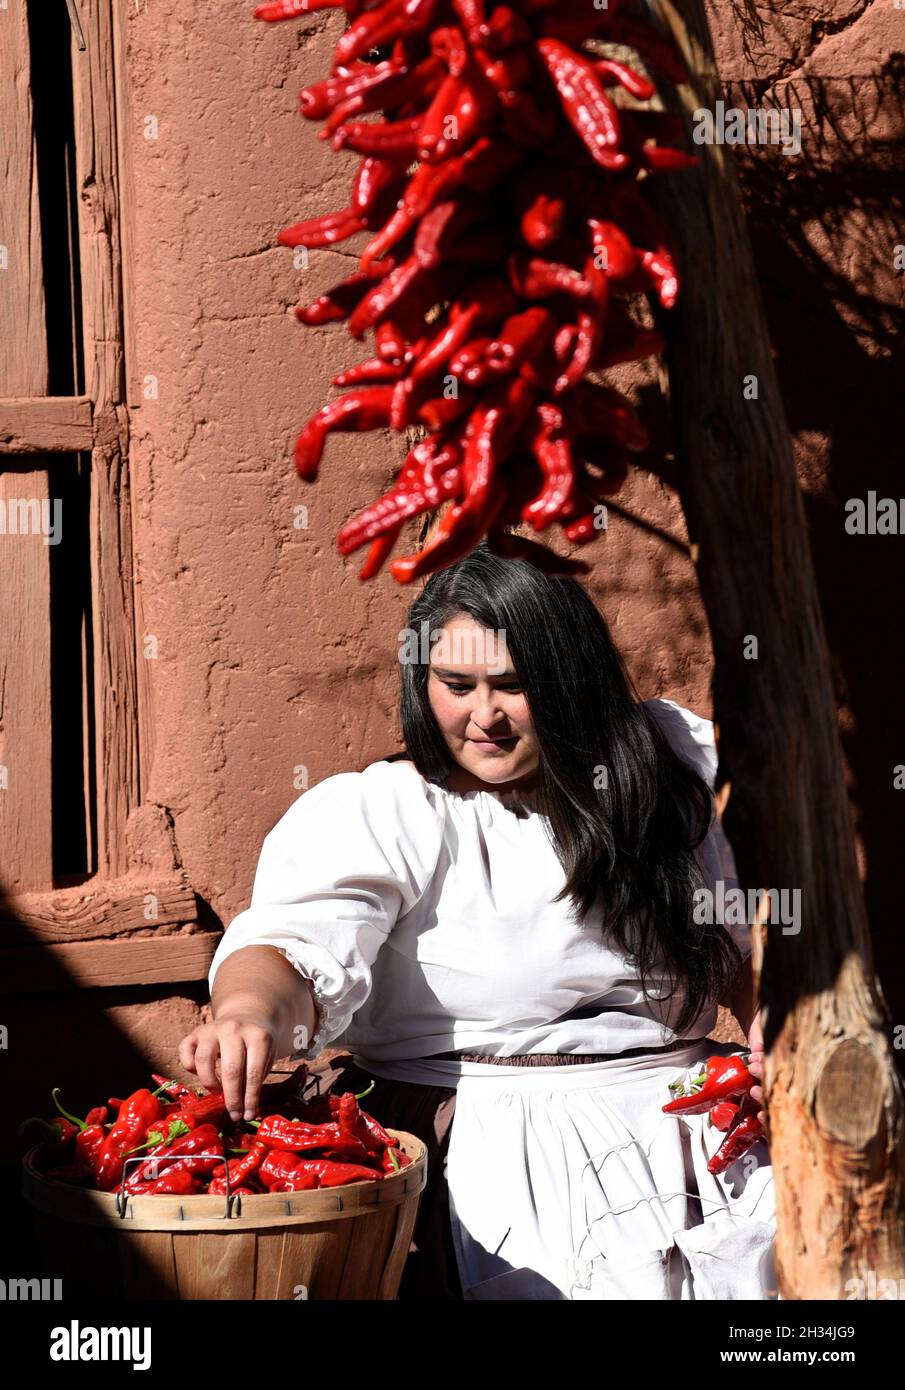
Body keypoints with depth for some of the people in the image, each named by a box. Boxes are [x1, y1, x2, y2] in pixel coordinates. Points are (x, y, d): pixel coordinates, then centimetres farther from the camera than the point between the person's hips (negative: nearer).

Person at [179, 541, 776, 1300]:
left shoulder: (671, 762, 13)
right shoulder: (374, 816, 1)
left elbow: (742, 925, 20)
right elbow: (299, 943, -16)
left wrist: (772, 1017, -1)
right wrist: (250, 1014, -39)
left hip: (680, 1109, 4)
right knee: (625, 1269, -30)